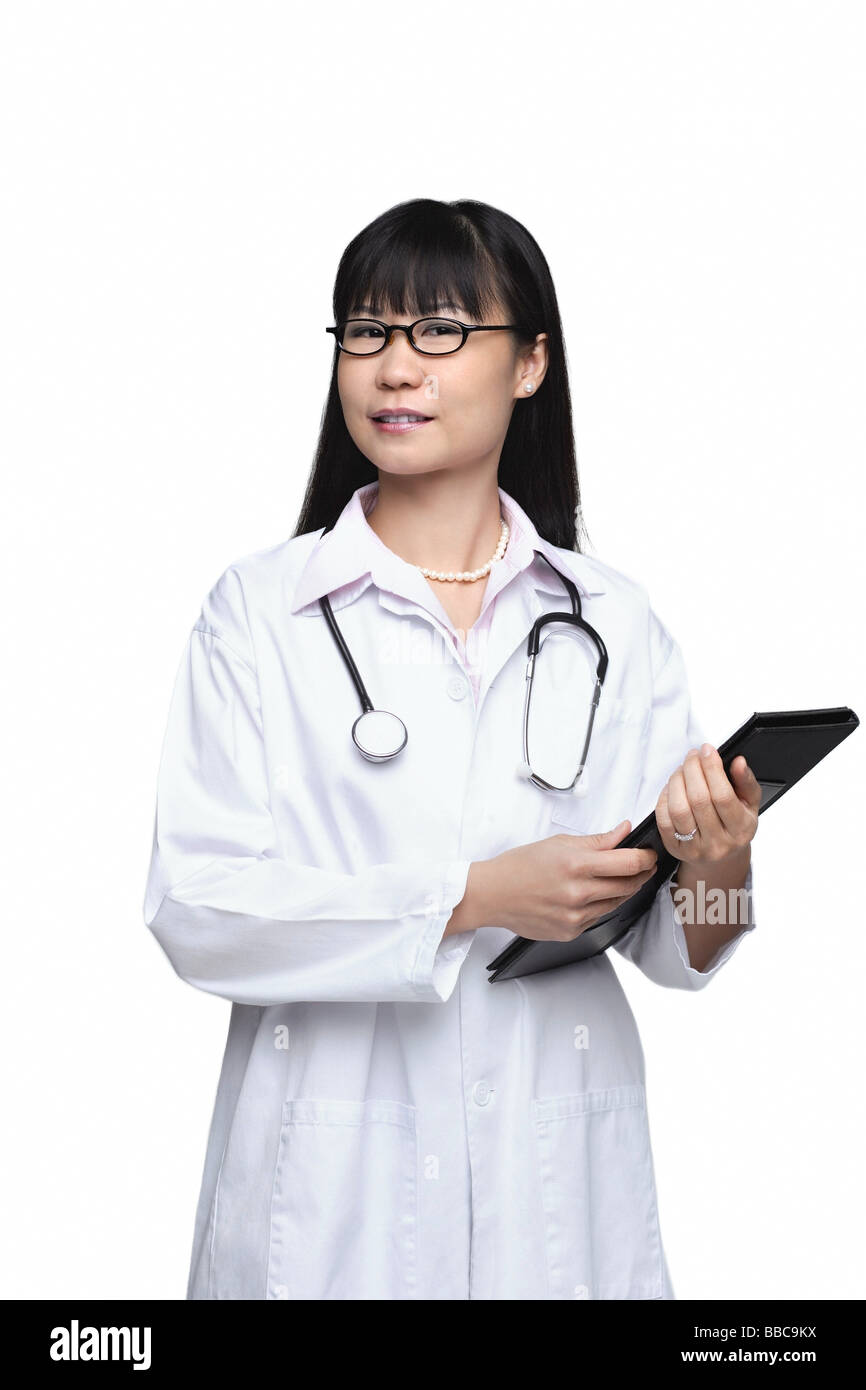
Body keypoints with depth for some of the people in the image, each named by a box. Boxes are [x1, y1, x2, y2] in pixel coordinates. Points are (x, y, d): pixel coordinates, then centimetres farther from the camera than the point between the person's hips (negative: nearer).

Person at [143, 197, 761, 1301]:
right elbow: (195, 908, -14)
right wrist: (474, 897, -20)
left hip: (557, 1167, 2)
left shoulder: (613, 621, 1)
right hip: (331, 1179, -2)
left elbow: (667, 944, 2)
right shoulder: (259, 608, -5)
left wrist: (719, 869, -19)